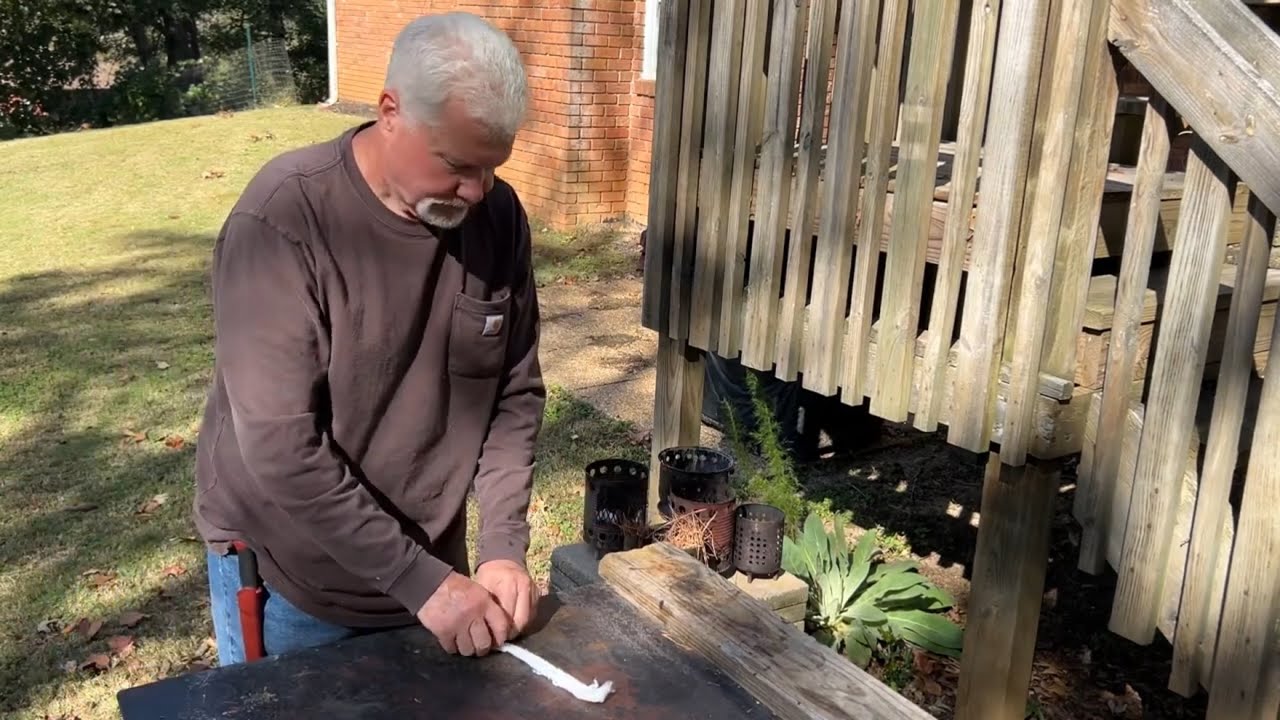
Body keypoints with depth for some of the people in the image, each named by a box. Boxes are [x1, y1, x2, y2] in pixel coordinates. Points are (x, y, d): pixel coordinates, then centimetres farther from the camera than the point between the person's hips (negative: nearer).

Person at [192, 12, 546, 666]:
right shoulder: (283, 218, -24)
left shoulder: (499, 215, -8)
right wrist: (421, 581, -24)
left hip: (430, 565, 4)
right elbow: (280, 449, -26)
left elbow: (516, 394, -2)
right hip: (289, 577, -4)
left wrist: (503, 548, -11)